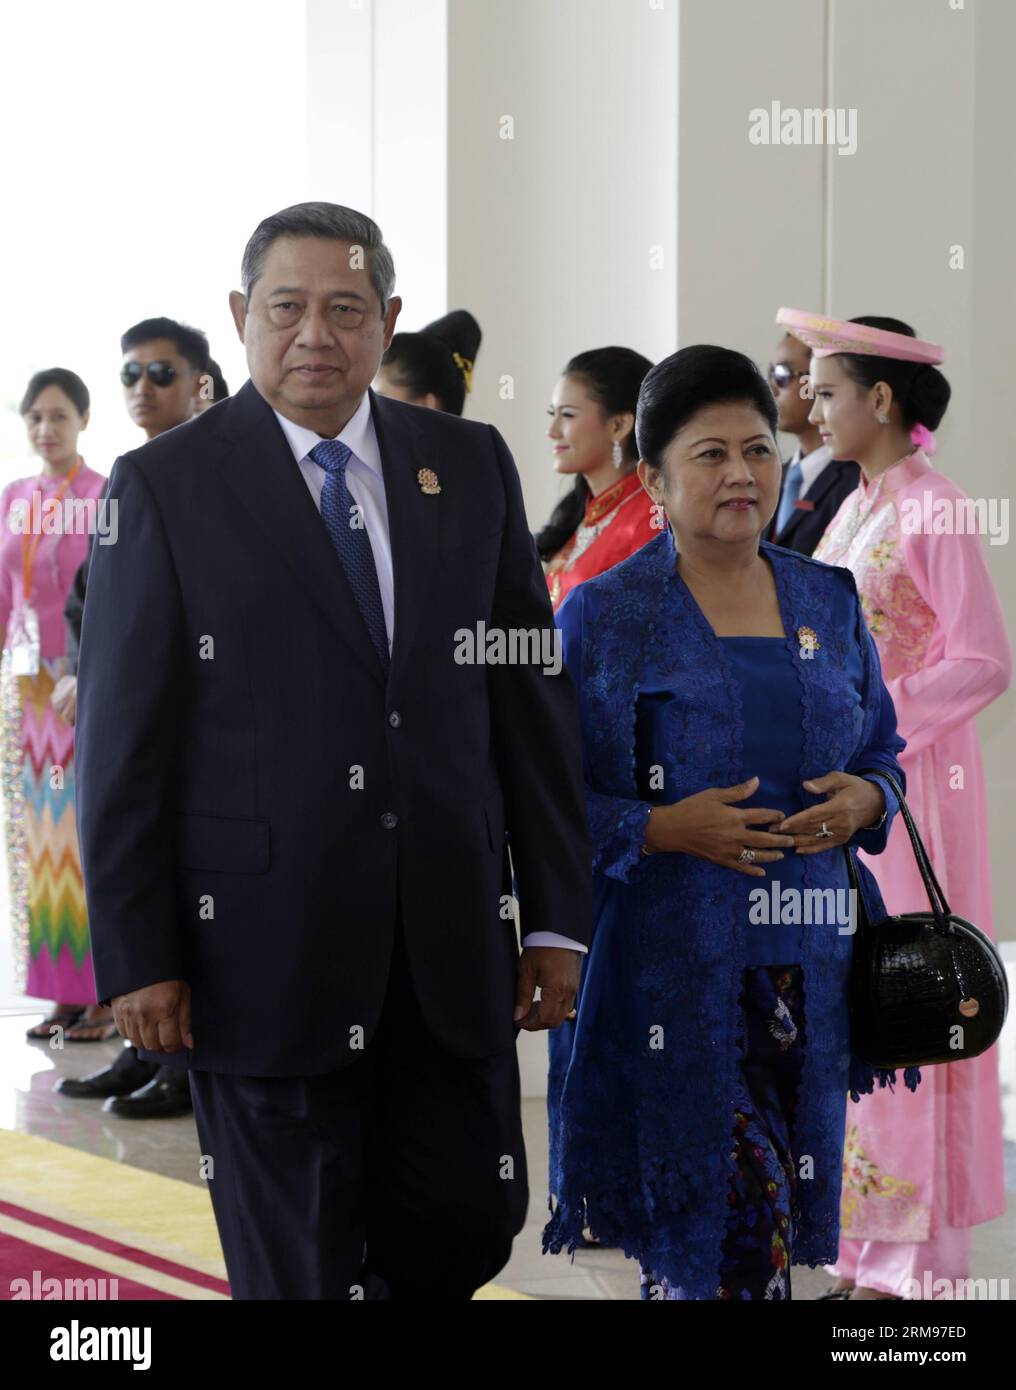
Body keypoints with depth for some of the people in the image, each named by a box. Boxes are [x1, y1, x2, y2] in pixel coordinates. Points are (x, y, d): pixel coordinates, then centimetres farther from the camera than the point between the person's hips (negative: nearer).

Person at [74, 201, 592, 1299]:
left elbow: (533, 694, 8)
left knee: (471, 1224, 10)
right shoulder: (165, 486, -3)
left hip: (451, 939, 4)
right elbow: (122, 743, -4)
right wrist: (137, 960, -8)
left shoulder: (470, 466, 7)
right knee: (297, 1267, 6)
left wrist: (556, 918, 5)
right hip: (264, 949, -3)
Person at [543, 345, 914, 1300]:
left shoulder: (830, 604, 11)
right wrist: (664, 829, -18)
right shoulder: (602, 615, -2)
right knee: (740, 1215, -9)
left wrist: (865, 800, -5)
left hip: (804, 964, 5)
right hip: (667, 962, -4)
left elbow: (883, 752, 17)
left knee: (780, 1211, 8)